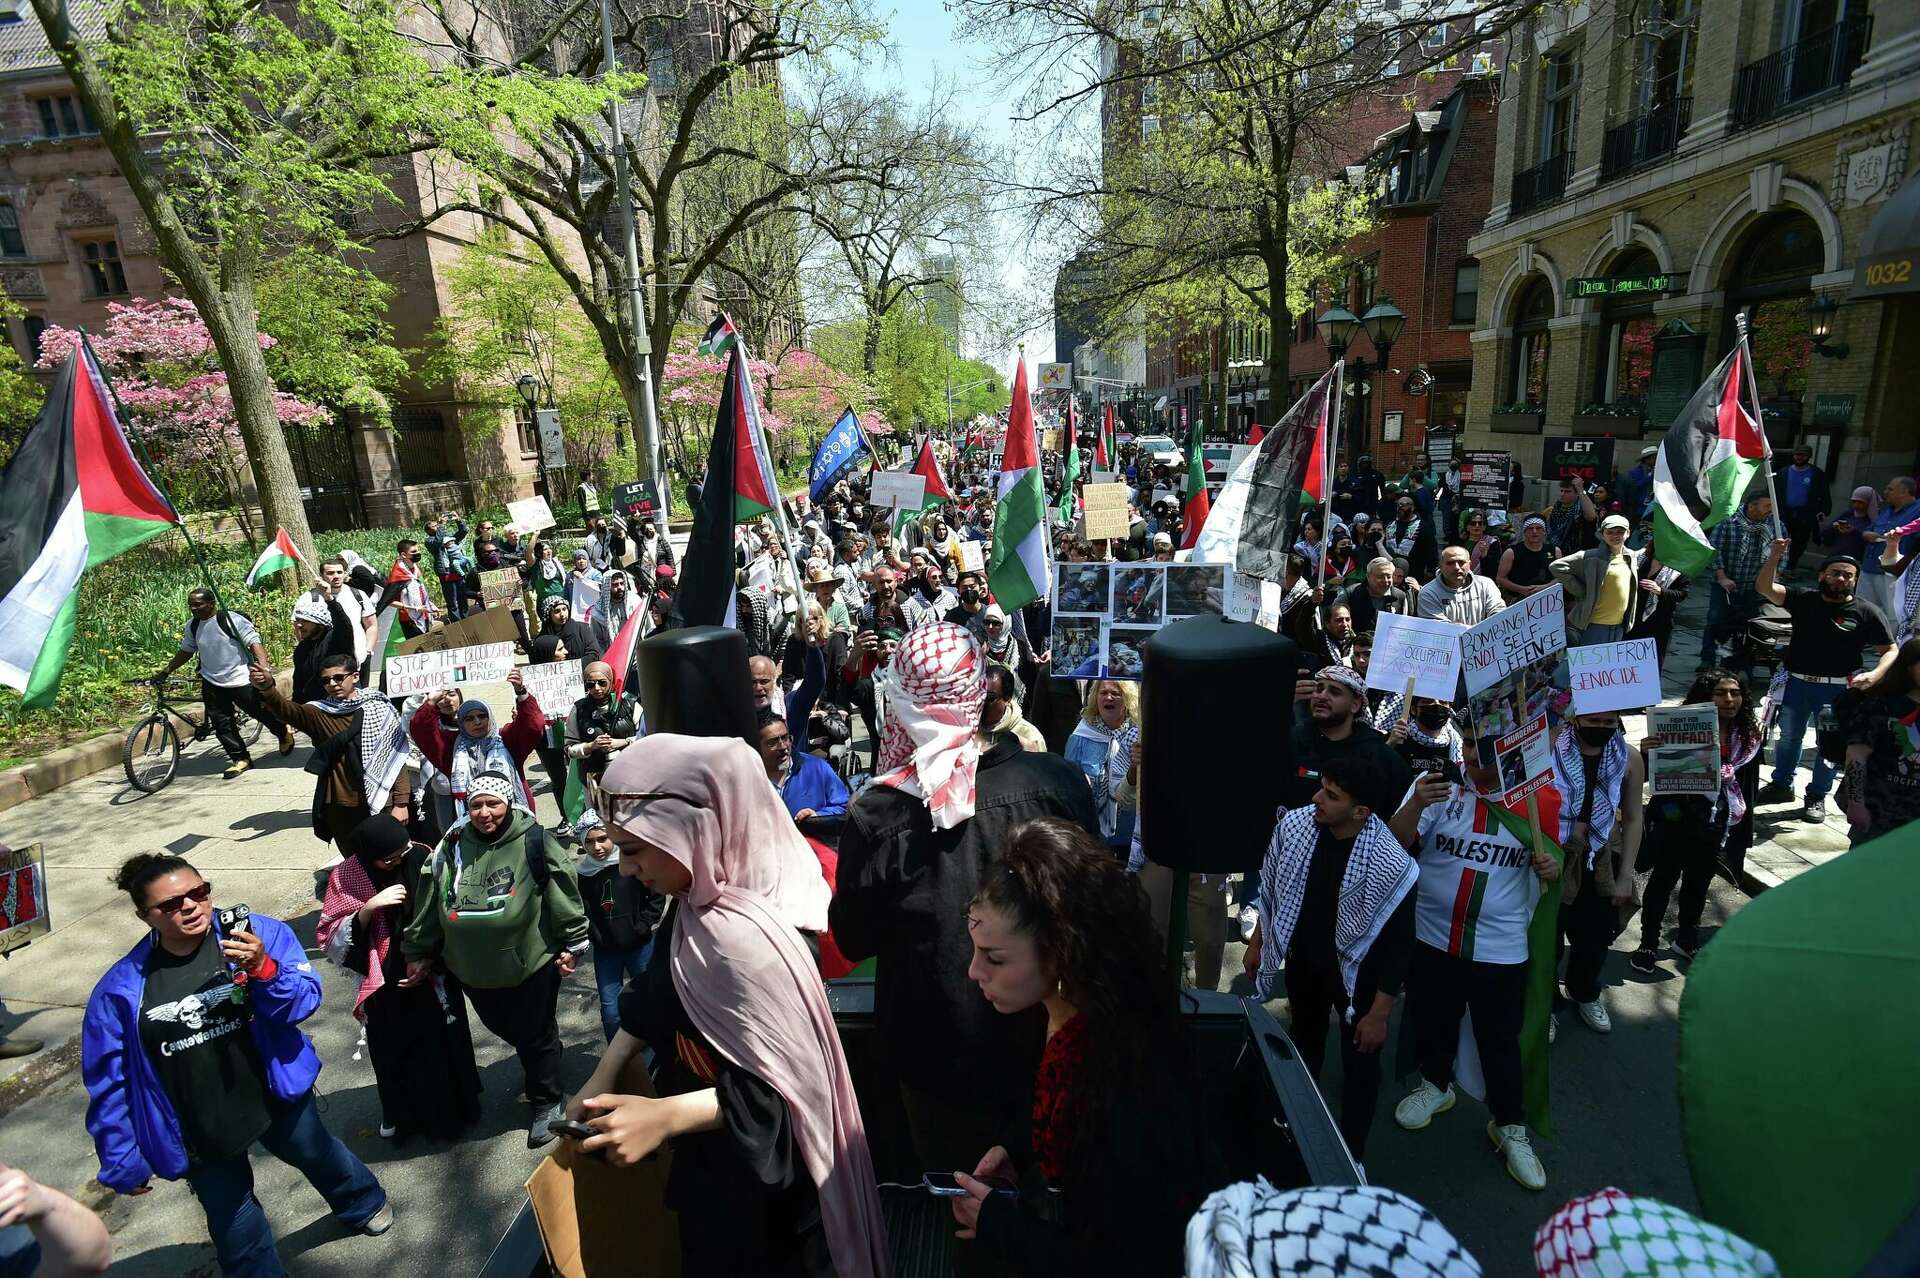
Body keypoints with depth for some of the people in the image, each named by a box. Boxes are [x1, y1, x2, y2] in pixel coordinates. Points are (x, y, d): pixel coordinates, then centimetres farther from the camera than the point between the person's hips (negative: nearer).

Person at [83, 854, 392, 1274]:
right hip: (199, 1133, 0)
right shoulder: (121, 991, -14)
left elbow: (305, 1001, -21)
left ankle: (364, 1205, 58)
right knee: (236, 1229, 15)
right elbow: (108, 1083, -4)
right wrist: (122, 1163, 0)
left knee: (318, 1155, 28)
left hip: (277, 1094, 1)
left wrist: (263, 969, -39)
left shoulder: (259, 934, -20)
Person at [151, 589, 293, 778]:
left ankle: (284, 731, 33)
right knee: (221, 723, 2)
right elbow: (186, 652, 20)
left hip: (241, 680, -5)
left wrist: (264, 666, -30)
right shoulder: (192, 626, 6)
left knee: (263, 712, 5)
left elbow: (254, 643, -18)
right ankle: (240, 759, 10)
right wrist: (166, 670, 14)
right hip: (212, 683, 6)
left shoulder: (231, 620, -13)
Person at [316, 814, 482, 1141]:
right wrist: (368, 908, -26)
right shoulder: (346, 877, -13)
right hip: (386, 987, 0)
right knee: (395, 1052, 16)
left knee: (441, 1043, 14)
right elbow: (330, 939, -11)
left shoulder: (420, 857, -13)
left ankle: (449, 1108, 37)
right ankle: (401, 1114, 42)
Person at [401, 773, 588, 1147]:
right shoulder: (453, 846, -5)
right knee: (507, 1029, 24)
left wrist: (572, 944, -7)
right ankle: (543, 1063, 54)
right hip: (474, 969, 5)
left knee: (535, 1035, 12)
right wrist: (419, 952, 10)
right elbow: (430, 903, 5)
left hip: (531, 962, -5)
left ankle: (546, 1104, 33)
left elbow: (563, 892, -11)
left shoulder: (533, 841, -17)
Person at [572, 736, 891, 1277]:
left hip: (756, 1176, -8)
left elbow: (779, 1084, -31)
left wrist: (665, 1116, -36)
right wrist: (602, 1077, 3)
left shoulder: (737, 938, -38)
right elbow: (652, 996, 8)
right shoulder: (695, 904, -7)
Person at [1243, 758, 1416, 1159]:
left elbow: (1398, 943, -19)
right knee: (1304, 1043, 27)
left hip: (1356, 972, -4)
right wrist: (1257, 943, 7)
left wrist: (1379, 1013, -13)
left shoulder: (1392, 866, -31)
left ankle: (1351, 1156, 34)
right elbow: (1271, 889, -2)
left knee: (1359, 1063, 12)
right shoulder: (1293, 824, -19)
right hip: (1302, 958, 5)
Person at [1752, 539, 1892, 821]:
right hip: (1797, 682, 2)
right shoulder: (1804, 600, 1)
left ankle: (1817, 797, 20)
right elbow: (1764, 588, -10)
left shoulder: (1866, 612, -3)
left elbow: (1890, 651, -1)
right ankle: (1781, 784, 32)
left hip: (1837, 689, -2)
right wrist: (1775, 556, -23)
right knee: (1787, 736, 15)